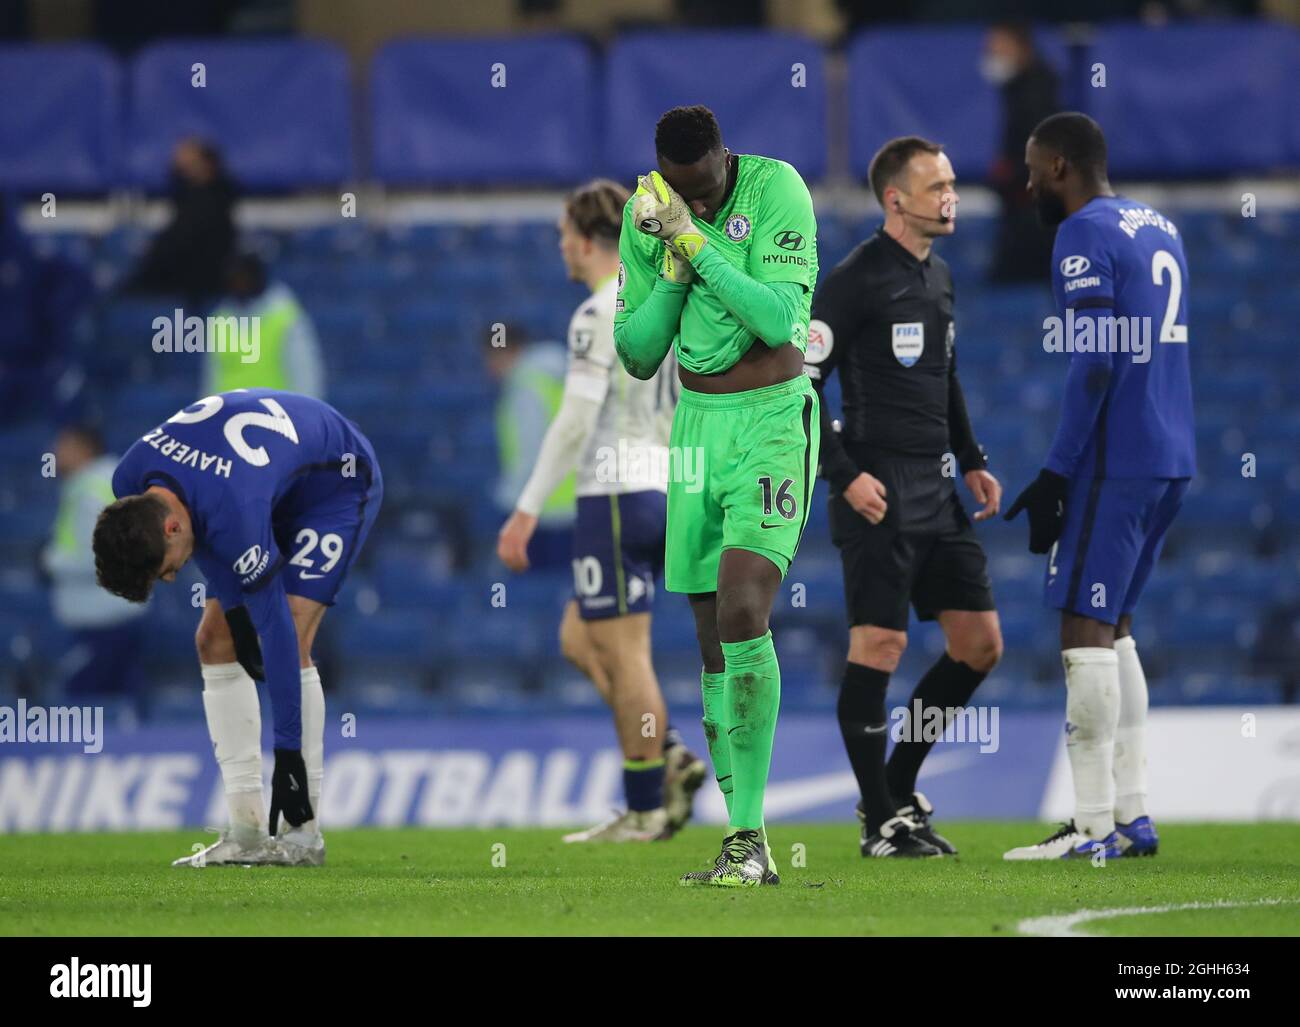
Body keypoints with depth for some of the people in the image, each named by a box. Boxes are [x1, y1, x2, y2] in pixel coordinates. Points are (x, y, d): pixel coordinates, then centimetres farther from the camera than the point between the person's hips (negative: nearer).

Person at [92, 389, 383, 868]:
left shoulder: (235, 518, -42)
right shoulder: (129, 484, -22)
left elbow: (278, 634, -36)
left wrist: (289, 755, -33)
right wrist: (233, 606, -8)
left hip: (338, 480, -8)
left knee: (288, 642, -22)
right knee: (216, 641, -2)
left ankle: (305, 833, -19)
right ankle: (248, 831, -4)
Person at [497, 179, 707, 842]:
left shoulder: (599, 314, -11)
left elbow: (576, 421, -17)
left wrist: (528, 509, -15)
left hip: (616, 491, -9)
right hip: (666, 490, 9)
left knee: (623, 655, -4)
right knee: (579, 640, 16)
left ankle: (645, 812, -2)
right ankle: (671, 760, 5)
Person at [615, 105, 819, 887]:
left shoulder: (777, 190, -14)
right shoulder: (646, 213, 1)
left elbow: (780, 319, -24)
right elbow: (637, 355, 2)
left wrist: (696, 240, -25)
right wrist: (675, 264, -11)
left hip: (773, 422, -5)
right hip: (697, 425, 5)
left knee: (742, 614, -21)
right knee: (714, 644, 3)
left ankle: (748, 833, -18)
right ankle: (752, 850, 8)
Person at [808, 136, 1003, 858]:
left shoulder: (937, 276, 16)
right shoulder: (855, 279, -10)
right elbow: (795, 387, -12)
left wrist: (972, 461, 17)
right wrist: (844, 476, -18)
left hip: (937, 493, 9)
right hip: (880, 493, -9)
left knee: (979, 643, 7)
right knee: (879, 647, -9)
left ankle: (897, 789, 18)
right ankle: (881, 821, -2)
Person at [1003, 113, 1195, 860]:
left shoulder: (1085, 237, -10)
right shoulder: (1160, 229, 18)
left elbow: (1094, 364, -18)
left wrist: (1056, 475, -15)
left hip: (1116, 460, -9)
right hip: (1173, 459, 9)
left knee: (1086, 629, -6)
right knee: (1114, 629, 15)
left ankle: (1095, 826, -9)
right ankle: (1133, 817, 12)